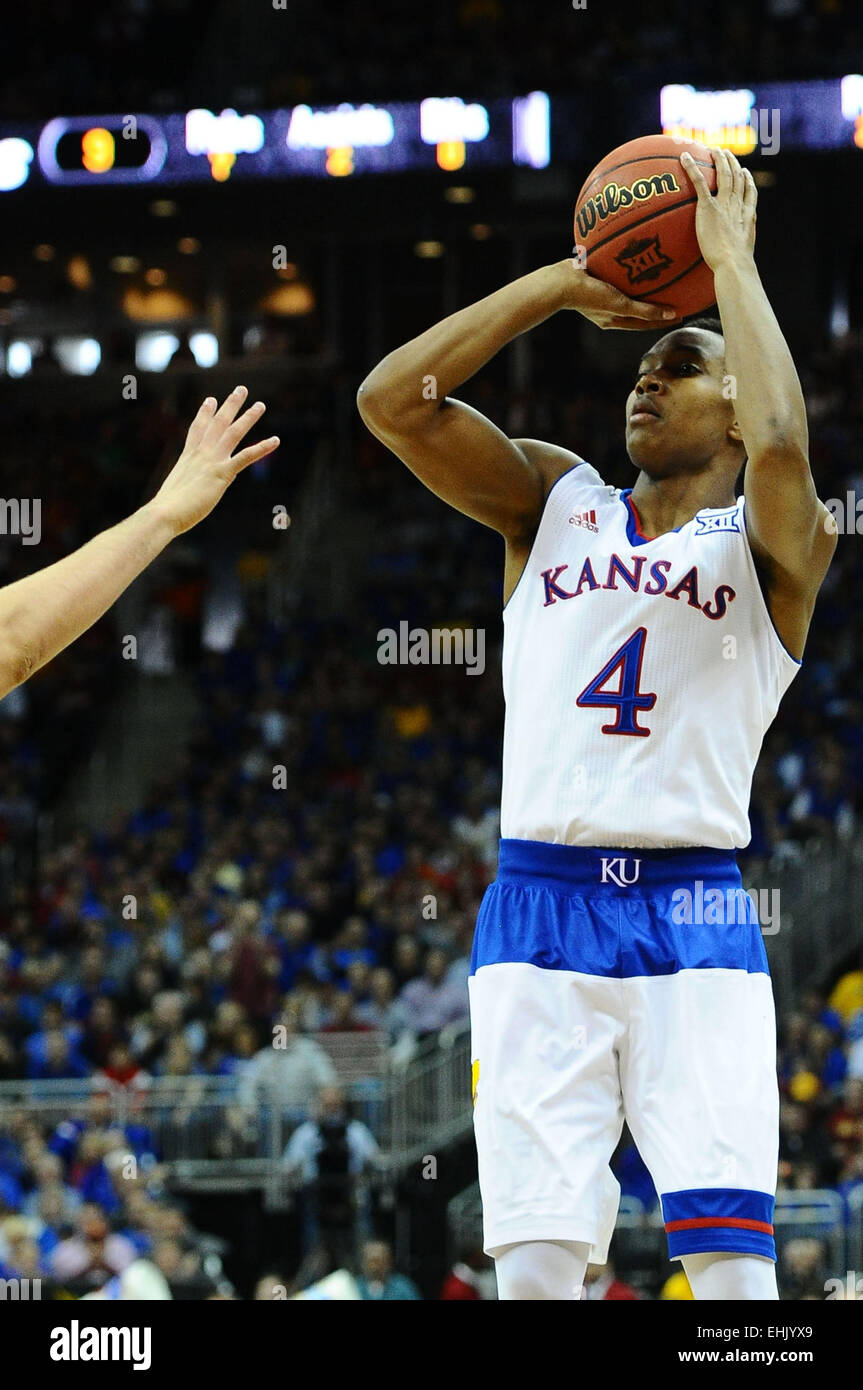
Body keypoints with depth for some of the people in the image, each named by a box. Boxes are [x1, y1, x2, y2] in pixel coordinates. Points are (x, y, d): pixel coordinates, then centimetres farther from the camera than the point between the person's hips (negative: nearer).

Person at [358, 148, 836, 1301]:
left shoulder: (768, 550, 6)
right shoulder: (554, 502, 16)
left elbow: (782, 445, -18)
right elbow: (391, 399, 4)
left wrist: (730, 255, -7)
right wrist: (567, 285, 5)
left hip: (693, 916, -2)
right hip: (538, 912, 2)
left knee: (733, 1262, -14)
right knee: (535, 1269, -7)